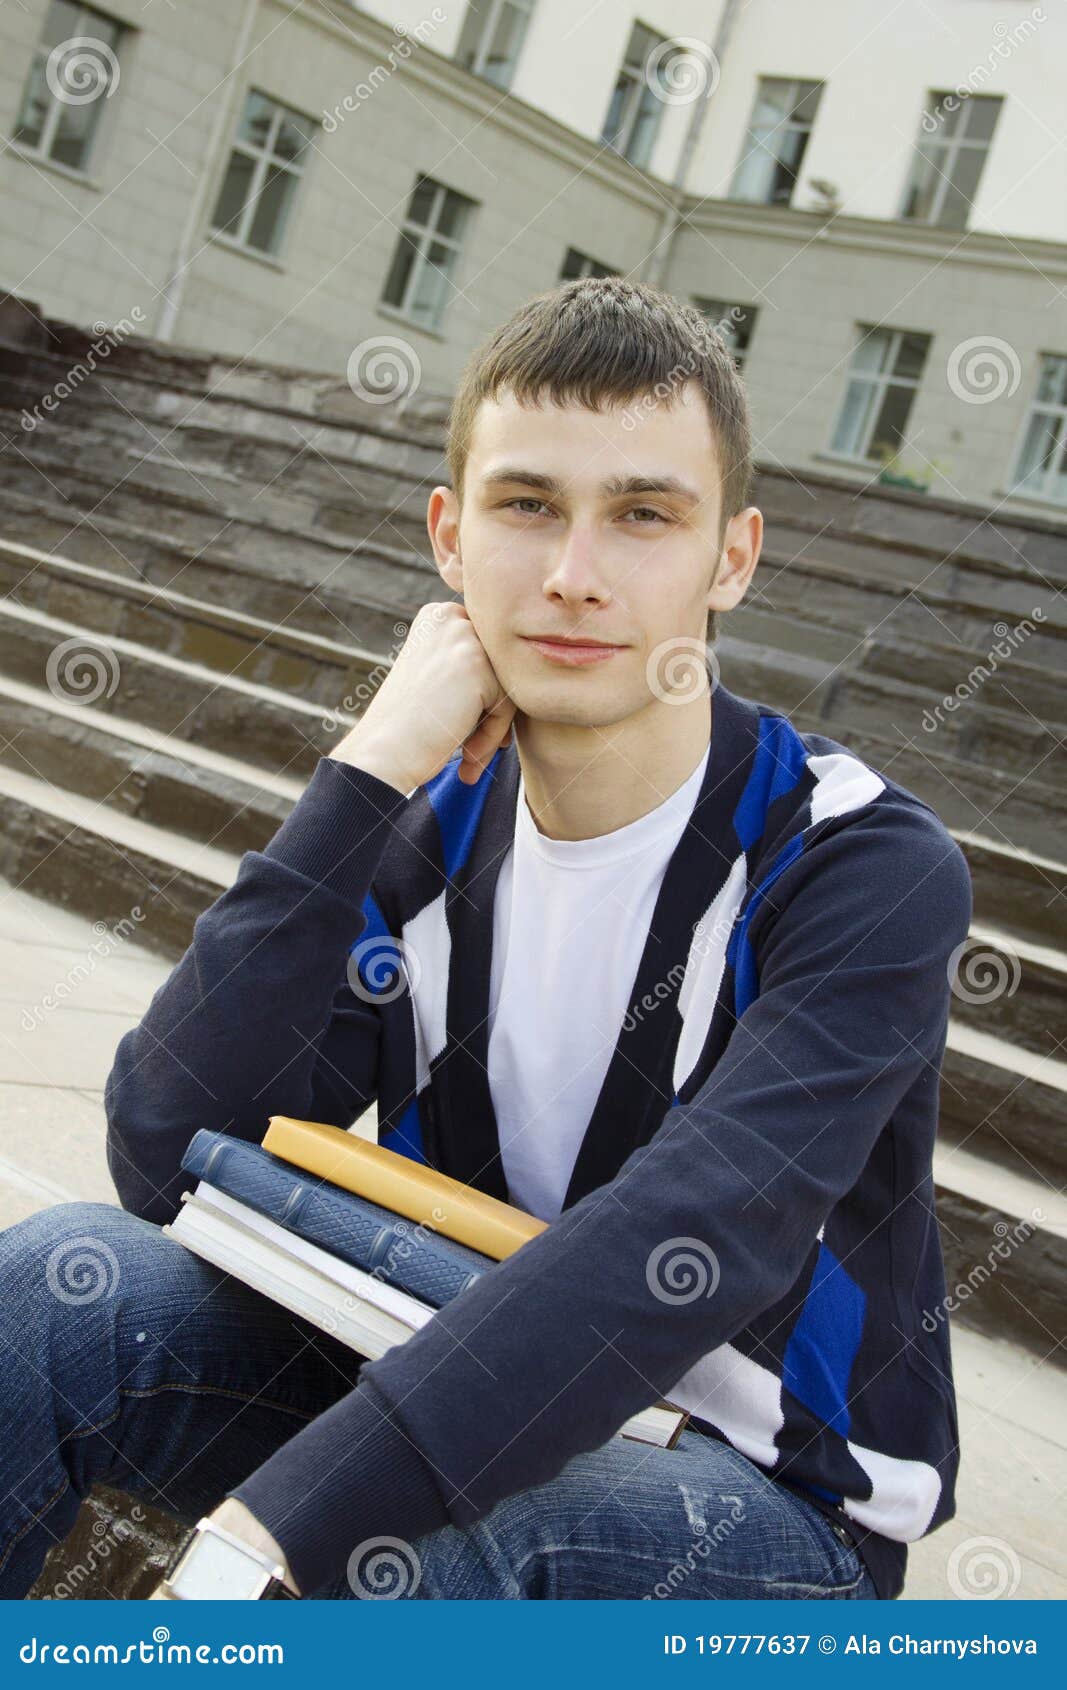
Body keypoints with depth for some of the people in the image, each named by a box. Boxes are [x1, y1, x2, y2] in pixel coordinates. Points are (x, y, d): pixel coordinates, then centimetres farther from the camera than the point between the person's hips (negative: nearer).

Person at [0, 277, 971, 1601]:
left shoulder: (871, 871, -19)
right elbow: (166, 1165, -16)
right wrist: (364, 781, -22)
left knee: (418, 1543, -37)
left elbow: (686, 1250, -33)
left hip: (764, 1492, -3)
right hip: (459, 1386, 4)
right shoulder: (430, 826, -5)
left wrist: (272, 1528, -41)